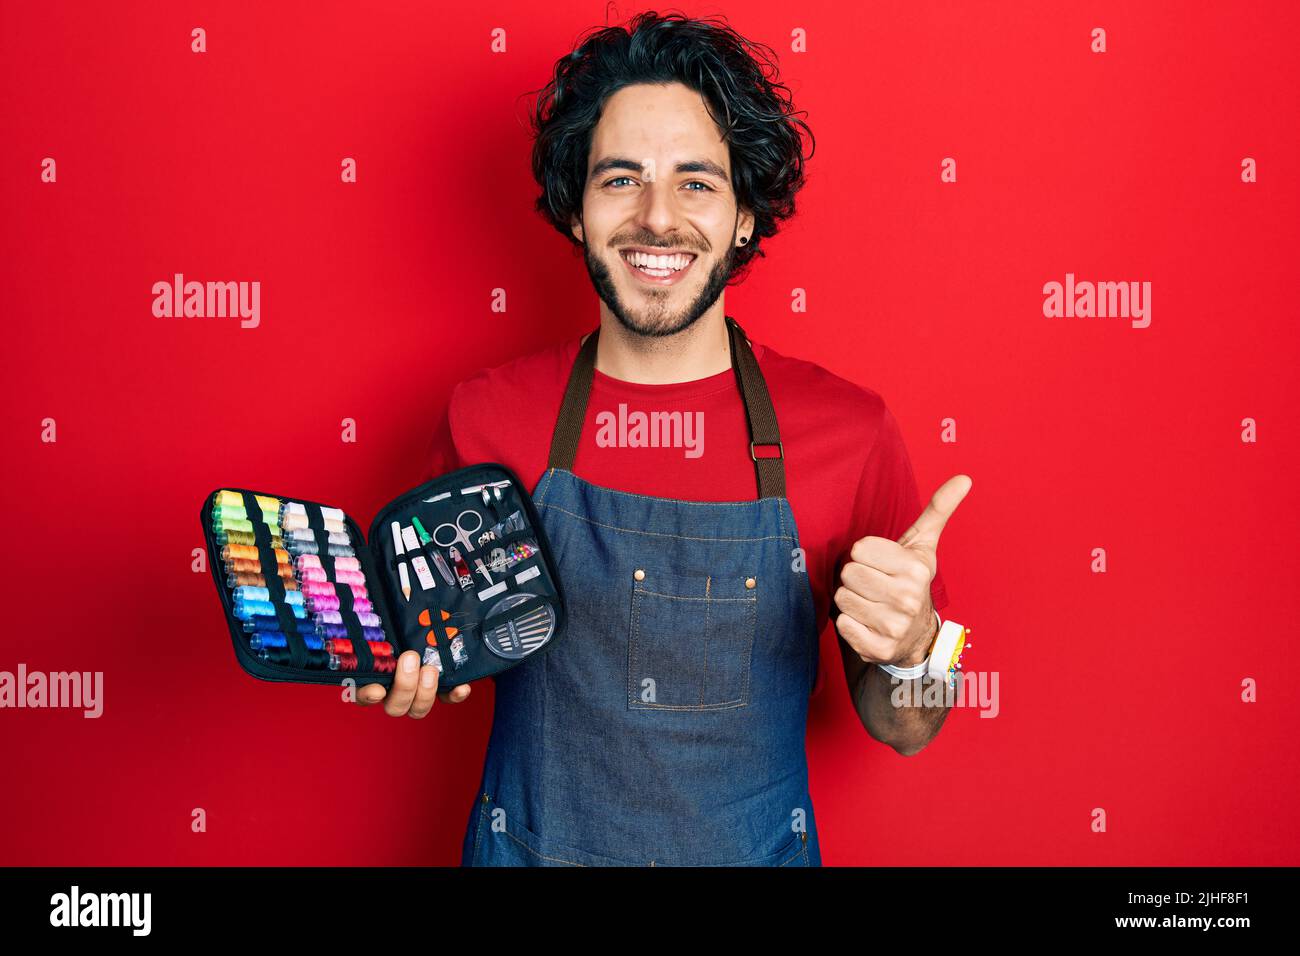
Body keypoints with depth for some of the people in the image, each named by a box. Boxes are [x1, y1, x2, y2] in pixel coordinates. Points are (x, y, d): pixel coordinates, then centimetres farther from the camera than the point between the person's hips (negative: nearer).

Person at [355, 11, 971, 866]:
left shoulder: (851, 430, -12)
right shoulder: (485, 417, -10)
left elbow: (904, 730, -4)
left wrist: (908, 650, -24)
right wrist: (405, 658, -18)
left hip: (756, 849, 0)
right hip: (528, 845, 1)